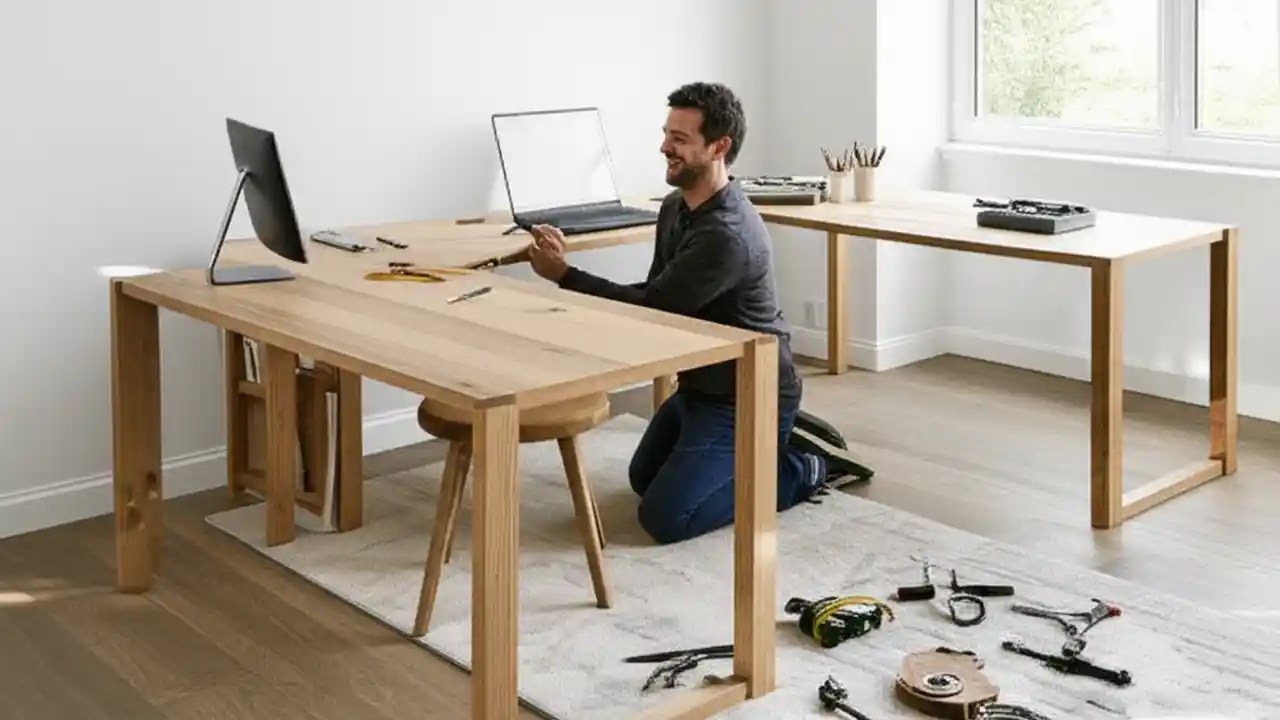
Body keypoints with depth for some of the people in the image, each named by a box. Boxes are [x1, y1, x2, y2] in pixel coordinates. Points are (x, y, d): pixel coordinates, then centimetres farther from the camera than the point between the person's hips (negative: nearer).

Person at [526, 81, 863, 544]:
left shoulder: (726, 234, -31)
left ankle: (798, 470, 1)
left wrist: (563, 276, -23)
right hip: (703, 383, 10)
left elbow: (653, 309, -28)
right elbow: (653, 297, 4)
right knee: (644, 478, 24)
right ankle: (765, 450, 25)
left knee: (664, 516, -15)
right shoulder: (675, 208, 1)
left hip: (748, 398, -10)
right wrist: (567, 271, -10)